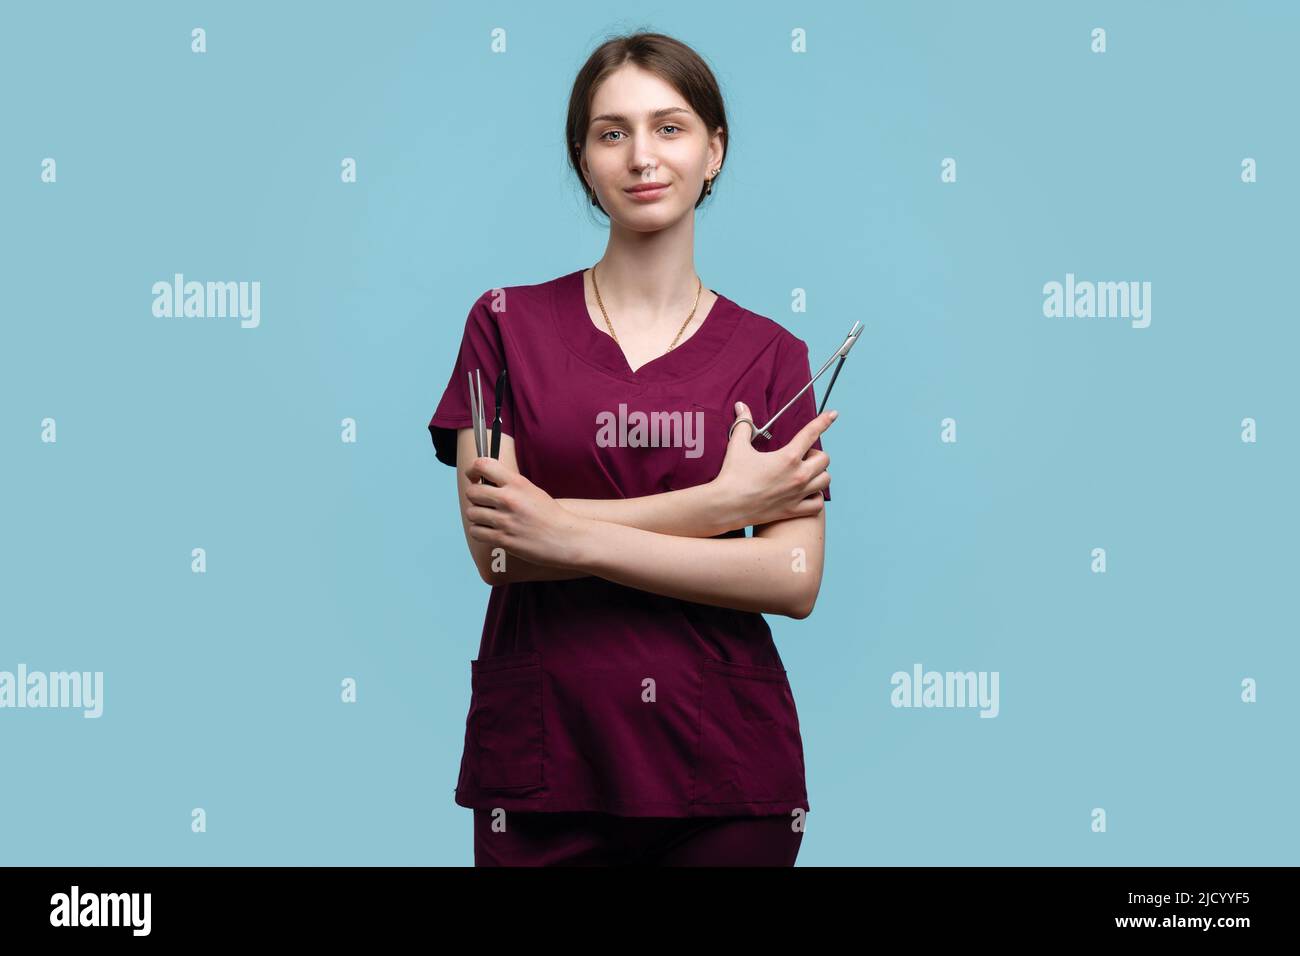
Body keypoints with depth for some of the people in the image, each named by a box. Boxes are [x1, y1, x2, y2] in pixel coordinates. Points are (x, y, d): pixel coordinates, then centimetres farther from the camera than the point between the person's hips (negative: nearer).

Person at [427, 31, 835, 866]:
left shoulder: (771, 355, 4)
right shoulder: (508, 323, 3)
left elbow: (795, 579, -8)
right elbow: (495, 545, -9)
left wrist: (572, 536, -15)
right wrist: (718, 502, -11)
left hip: (724, 765, 1)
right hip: (541, 759, 0)